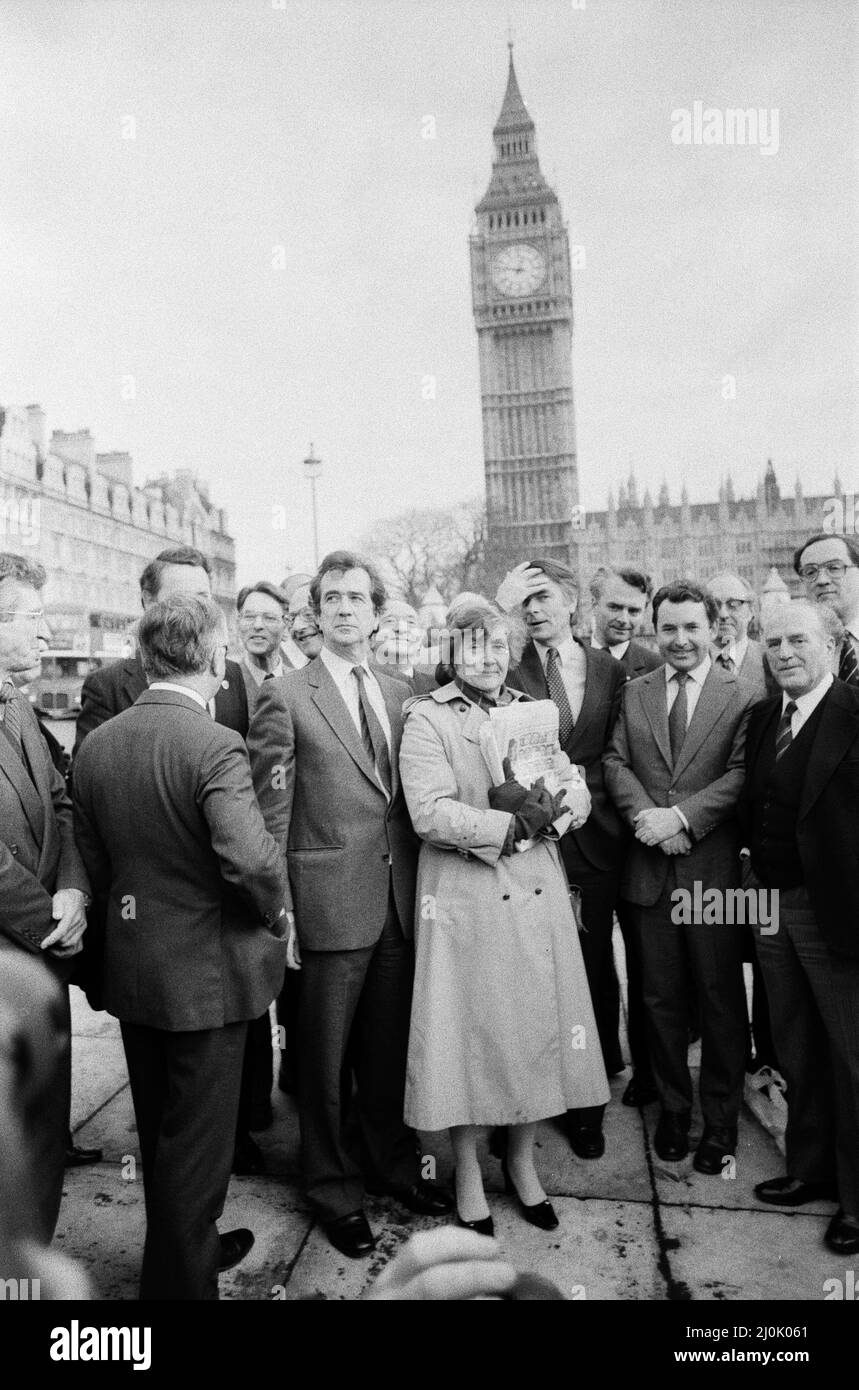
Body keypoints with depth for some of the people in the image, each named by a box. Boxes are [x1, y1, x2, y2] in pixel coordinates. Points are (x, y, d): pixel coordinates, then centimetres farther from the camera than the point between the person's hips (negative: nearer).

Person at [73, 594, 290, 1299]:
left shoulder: (95, 744, -2)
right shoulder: (215, 745, -23)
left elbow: (94, 858, 5)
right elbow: (251, 858, -33)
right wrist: (274, 911, -14)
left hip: (130, 966, 7)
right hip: (205, 971, -7)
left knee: (159, 1130, 25)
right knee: (197, 1142, 12)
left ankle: (184, 1245, 46)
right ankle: (181, 1280, 29)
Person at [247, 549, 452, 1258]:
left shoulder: (401, 694, 8)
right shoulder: (285, 696, -7)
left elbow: (412, 799, 12)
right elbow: (272, 816, -7)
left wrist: (419, 884, 6)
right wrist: (278, 911, -9)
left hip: (401, 899, 4)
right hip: (331, 901, -4)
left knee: (392, 1045, 18)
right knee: (326, 1055, 11)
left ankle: (393, 1162, 41)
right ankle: (335, 1187, 32)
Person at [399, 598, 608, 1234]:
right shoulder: (426, 718, -5)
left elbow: (580, 798, 7)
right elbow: (431, 814, -17)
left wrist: (540, 806, -14)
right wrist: (516, 823, -16)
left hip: (539, 895, 5)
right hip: (466, 900, -5)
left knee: (538, 1027, 12)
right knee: (470, 1032, 7)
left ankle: (523, 1160, 36)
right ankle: (469, 1177, 30)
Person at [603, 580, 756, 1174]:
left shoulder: (743, 697, -3)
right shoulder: (635, 692, 9)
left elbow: (742, 775, -11)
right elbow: (616, 762, 3)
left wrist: (680, 817, -20)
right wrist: (646, 816, -13)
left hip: (714, 867, -3)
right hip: (652, 868, 3)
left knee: (720, 997, 10)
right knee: (662, 997, 13)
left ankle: (721, 1118, 27)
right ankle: (673, 1108, 32)